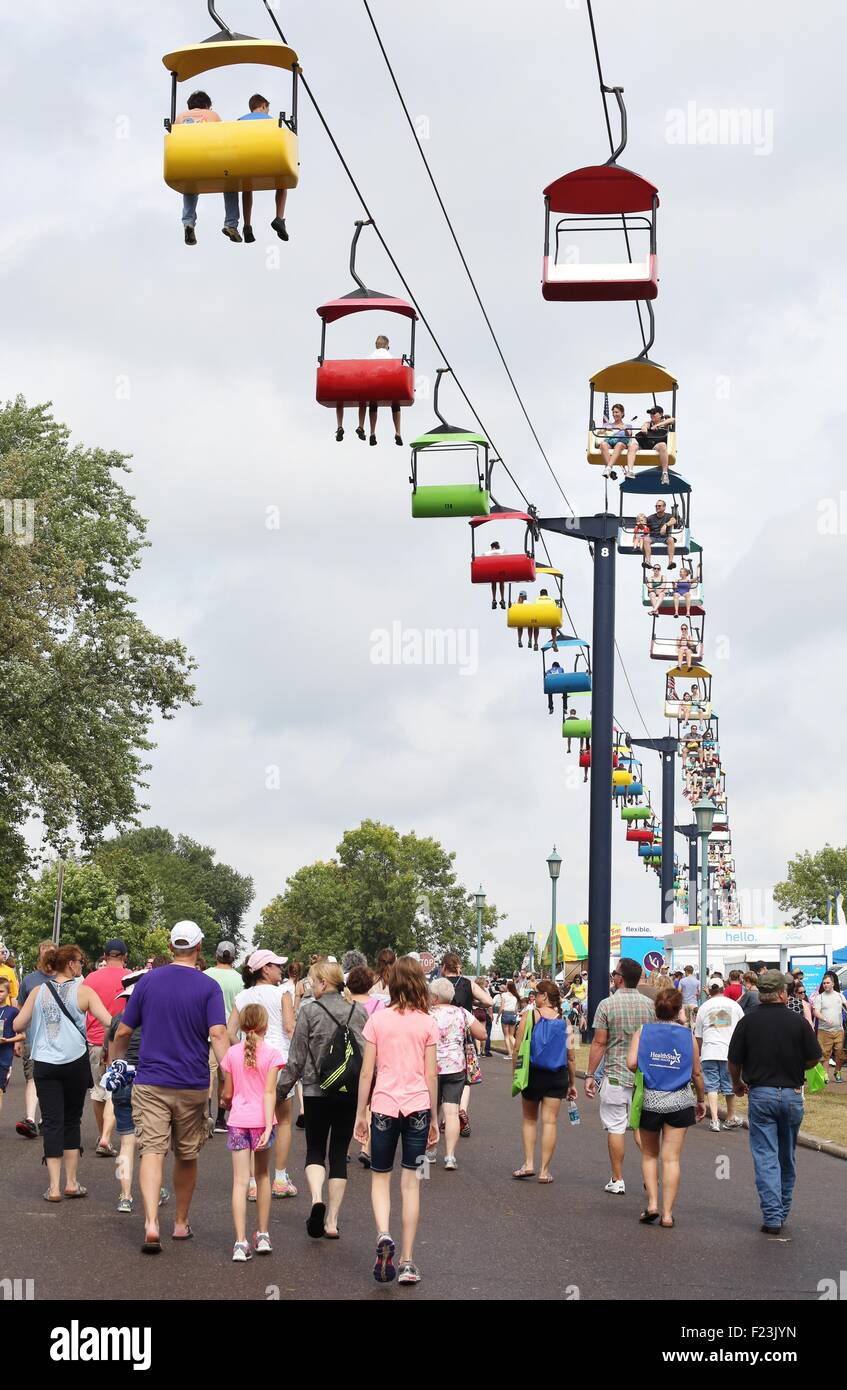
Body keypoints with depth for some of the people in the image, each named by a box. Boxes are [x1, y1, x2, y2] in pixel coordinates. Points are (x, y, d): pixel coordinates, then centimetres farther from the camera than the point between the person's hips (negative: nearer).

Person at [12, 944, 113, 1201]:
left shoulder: (38, 992, 4)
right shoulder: (83, 991, -3)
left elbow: (18, 1025, 2)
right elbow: (109, 1022, -12)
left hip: (44, 1064, 1)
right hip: (75, 1062, -1)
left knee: (52, 1122, 3)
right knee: (72, 1122, 13)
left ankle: (54, 1187, -3)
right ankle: (71, 1182, 14)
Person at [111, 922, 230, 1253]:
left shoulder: (148, 981, 2)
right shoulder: (209, 987, -4)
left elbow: (123, 1031, 7)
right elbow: (218, 1034, -16)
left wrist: (116, 1063, 24)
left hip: (150, 1084, 0)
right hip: (193, 1087, 0)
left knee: (152, 1152, -6)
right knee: (187, 1156, 16)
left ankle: (151, 1223, -24)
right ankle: (181, 1223, 27)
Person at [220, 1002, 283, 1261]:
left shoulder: (233, 1053, 0)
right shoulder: (271, 1054, -6)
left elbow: (227, 1094, 5)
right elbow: (269, 1092, -12)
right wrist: (267, 1127, -14)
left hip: (238, 1121, 0)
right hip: (261, 1120, 0)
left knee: (240, 1181, -2)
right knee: (262, 1176, 19)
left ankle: (241, 1242, -11)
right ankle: (262, 1236, 26)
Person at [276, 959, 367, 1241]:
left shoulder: (310, 1012, -9)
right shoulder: (358, 1012, 1)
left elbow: (296, 1059, -6)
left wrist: (280, 1090, 4)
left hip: (316, 1091, -3)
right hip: (350, 1092, 3)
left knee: (315, 1149, 13)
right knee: (339, 1154, 9)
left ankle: (317, 1198, -14)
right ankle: (332, 1220, 7)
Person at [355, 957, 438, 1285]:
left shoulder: (377, 1020, -2)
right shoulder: (428, 1023, -1)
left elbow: (367, 1073, -1)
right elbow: (431, 1075, 1)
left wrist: (361, 1114, 8)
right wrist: (434, 1119, 11)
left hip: (384, 1106, 0)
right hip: (418, 1108, 1)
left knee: (380, 1177, 15)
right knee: (411, 1181, 7)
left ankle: (383, 1234, -12)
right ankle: (407, 1262, 7)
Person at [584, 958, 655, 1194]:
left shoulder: (607, 1004, -9)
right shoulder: (649, 1005, 2)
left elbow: (599, 1043, -9)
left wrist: (590, 1074, -1)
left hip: (615, 1075, -3)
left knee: (616, 1128, 4)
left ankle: (617, 1181, 8)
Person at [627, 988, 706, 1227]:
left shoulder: (643, 1032, -2)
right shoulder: (687, 1036, -1)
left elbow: (631, 1063, -14)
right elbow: (696, 1073, 4)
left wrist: (645, 1072, 8)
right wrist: (701, 1100, 19)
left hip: (649, 1100, 0)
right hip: (679, 1102, 0)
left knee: (649, 1155, 17)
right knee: (671, 1158, 4)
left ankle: (652, 1204, 5)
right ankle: (667, 1213, 3)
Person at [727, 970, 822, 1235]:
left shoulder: (748, 1021, -5)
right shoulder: (798, 1021, -6)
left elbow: (734, 1062, -1)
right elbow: (814, 1058, -1)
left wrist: (737, 1084, 20)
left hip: (760, 1094, -1)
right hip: (792, 1094, 1)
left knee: (765, 1157, 0)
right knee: (787, 1158, 16)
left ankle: (772, 1216, -6)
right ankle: (783, 1211, 27)